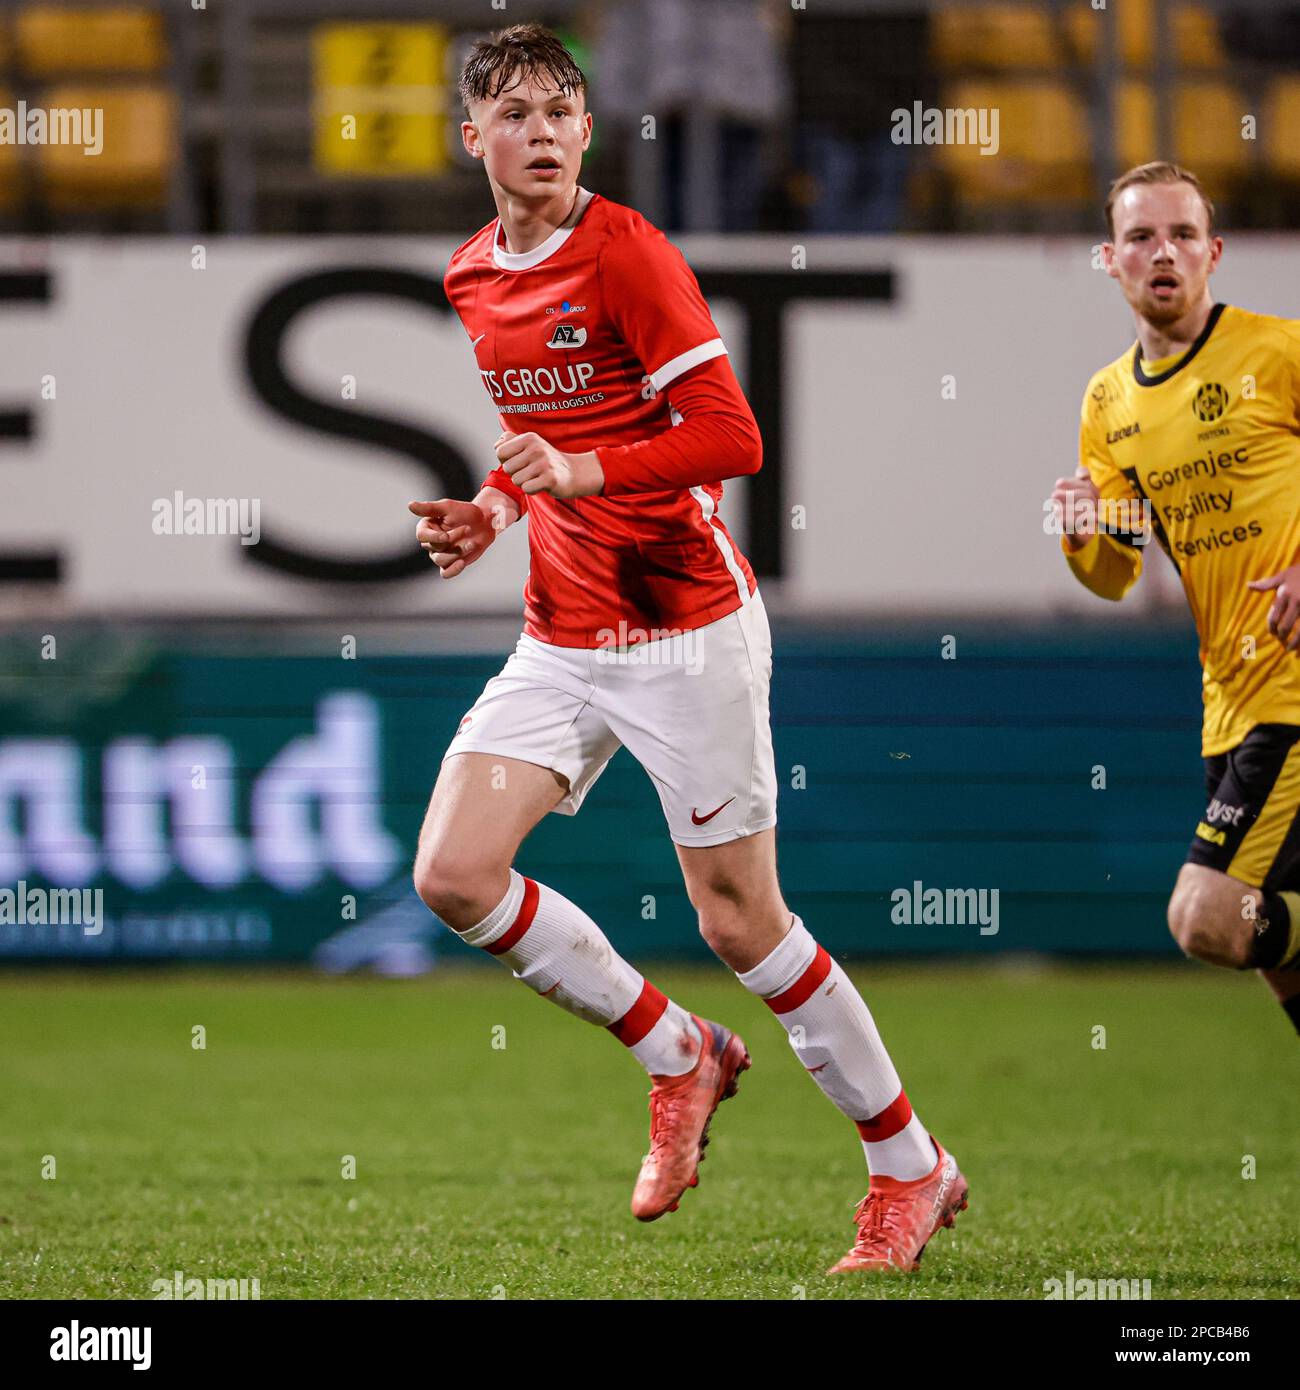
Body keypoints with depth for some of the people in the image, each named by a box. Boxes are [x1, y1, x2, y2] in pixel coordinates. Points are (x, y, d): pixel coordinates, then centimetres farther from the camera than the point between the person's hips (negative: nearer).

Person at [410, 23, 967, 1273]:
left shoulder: (627, 254, -12)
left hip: (683, 626, -7)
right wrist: (491, 511, 8)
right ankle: (678, 1056, 11)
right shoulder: (472, 276, 10)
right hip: (560, 637, 7)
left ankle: (911, 1170, 14)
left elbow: (730, 437, -17)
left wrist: (584, 472, -29)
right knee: (453, 875, -9)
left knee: (738, 920, -2)